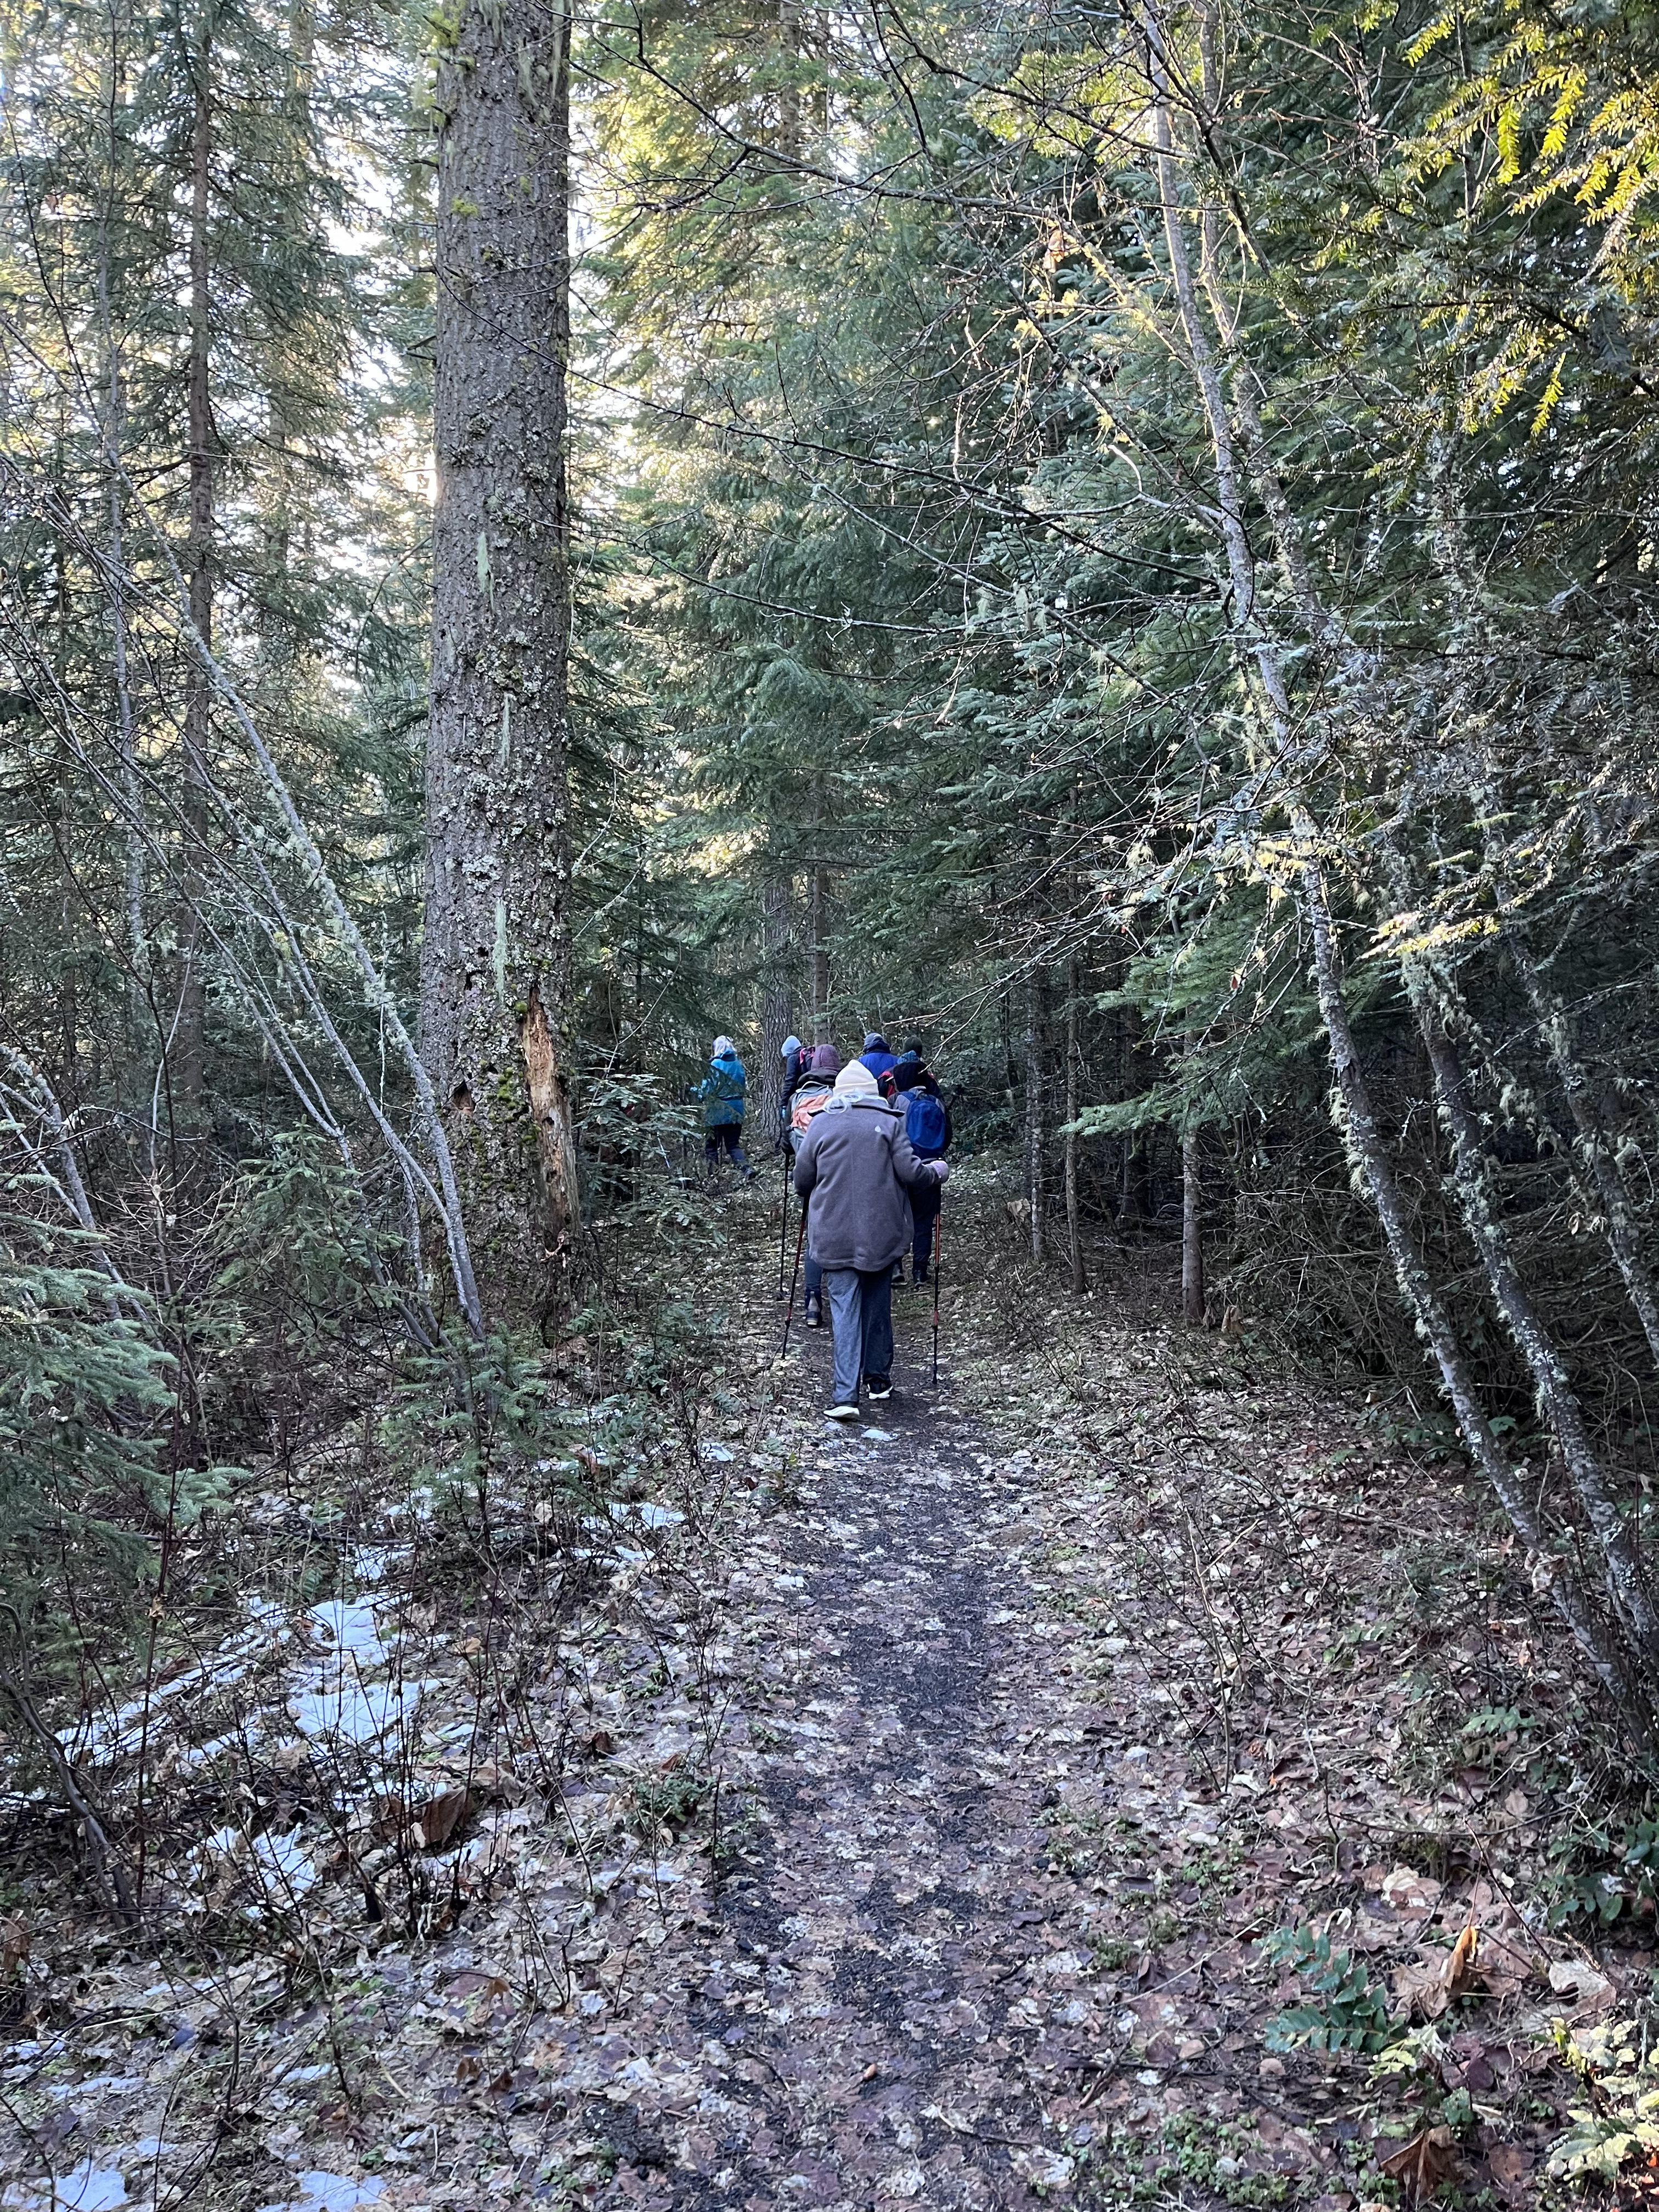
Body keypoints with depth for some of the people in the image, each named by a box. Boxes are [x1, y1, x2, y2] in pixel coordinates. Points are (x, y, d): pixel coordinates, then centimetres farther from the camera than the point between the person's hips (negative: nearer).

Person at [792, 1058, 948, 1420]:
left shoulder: (821, 1122, 0)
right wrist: (937, 1171, 15)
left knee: (844, 1308, -1)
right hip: (881, 1232, 1)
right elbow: (910, 1172, -6)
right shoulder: (889, 1122, -1)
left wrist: (809, 1198, 25)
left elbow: (802, 1179, 3)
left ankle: (845, 1394, -11)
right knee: (878, 1304, 17)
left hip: (834, 1235, -1)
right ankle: (878, 1379, 26)